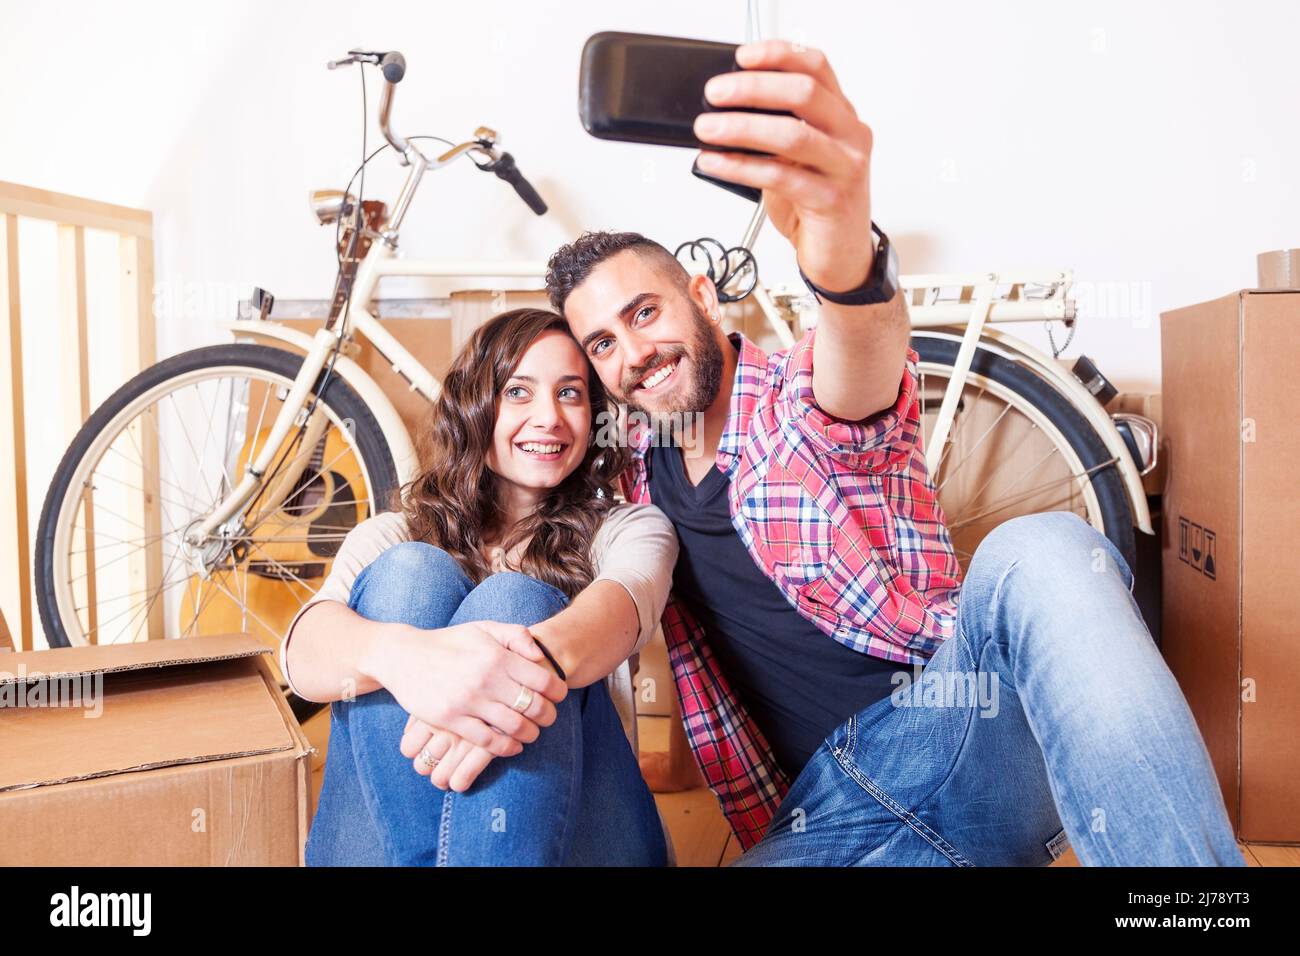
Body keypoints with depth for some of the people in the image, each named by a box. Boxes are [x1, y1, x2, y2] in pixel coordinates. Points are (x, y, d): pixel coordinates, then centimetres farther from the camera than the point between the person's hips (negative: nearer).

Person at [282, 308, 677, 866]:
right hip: (382, 838, 1)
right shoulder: (393, 537, 12)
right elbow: (305, 653, -11)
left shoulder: (629, 528, 12)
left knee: (511, 601, -24)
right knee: (410, 572, -19)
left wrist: (535, 657, -41)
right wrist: (398, 653, -37)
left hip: (576, 830, 0)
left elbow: (626, 601, -15)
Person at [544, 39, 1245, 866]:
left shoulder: (800, 398, 0)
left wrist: (846, 263, -49)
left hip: (953, 737, -2)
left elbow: (854, 398, -26)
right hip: (815, 820, 3)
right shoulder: (642, 482, 17)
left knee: (1040, 549, -35)